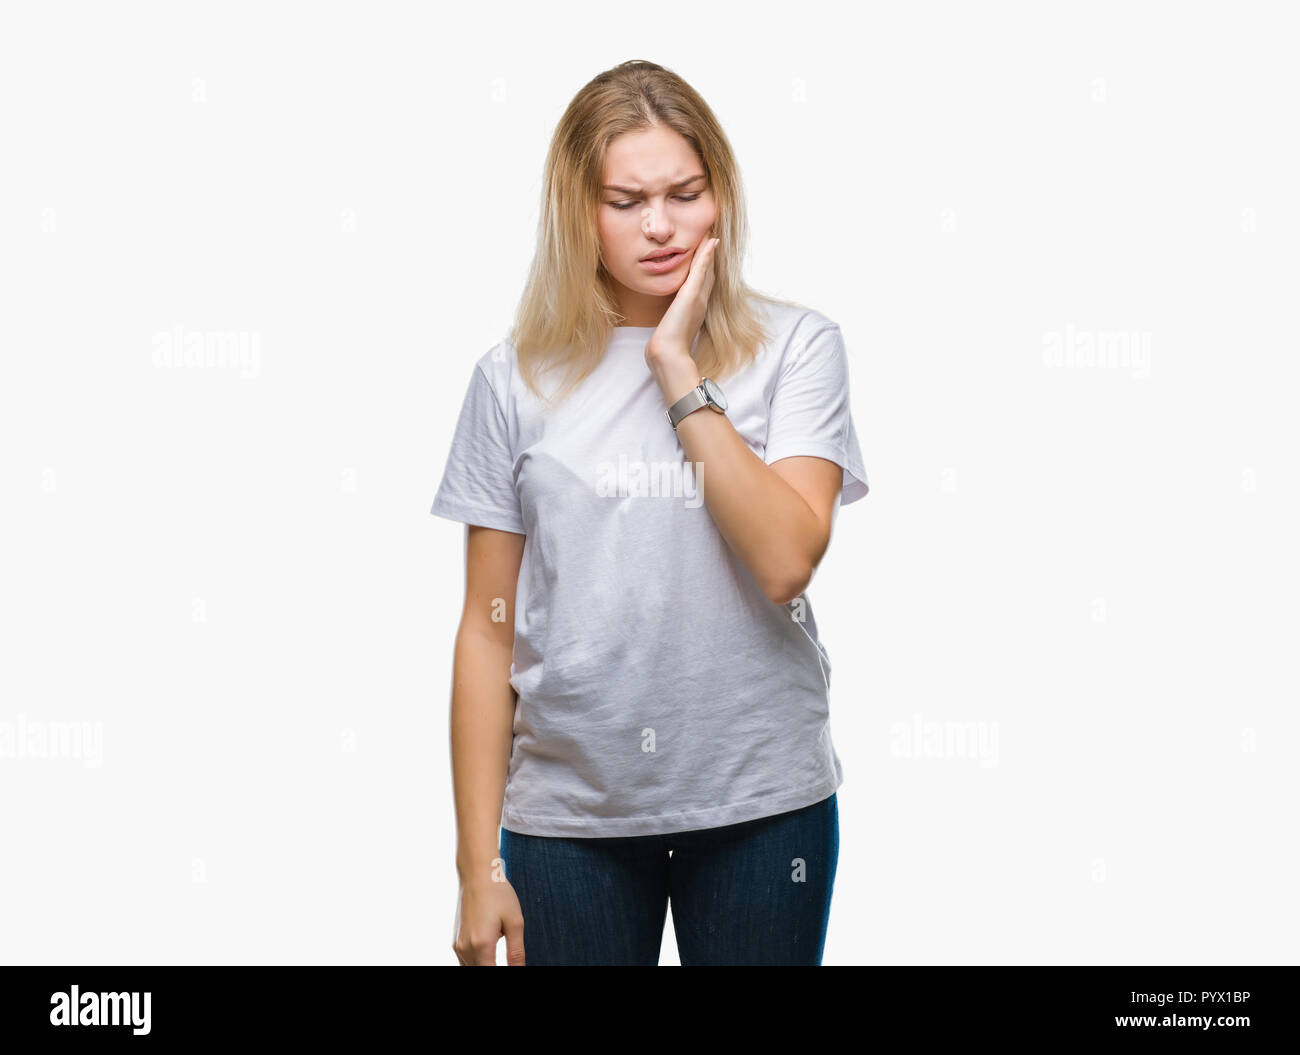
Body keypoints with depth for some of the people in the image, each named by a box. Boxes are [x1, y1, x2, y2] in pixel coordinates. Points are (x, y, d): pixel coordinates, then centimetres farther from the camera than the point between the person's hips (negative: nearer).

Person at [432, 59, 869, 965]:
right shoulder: (517, 379, 1)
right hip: (569, 810, 1)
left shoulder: (796, 347, -2)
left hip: (761, 799, -1)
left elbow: (786, 560, -17)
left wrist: (679, 369, -14)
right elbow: (488, 632, 2)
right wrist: (480, 866, 1)